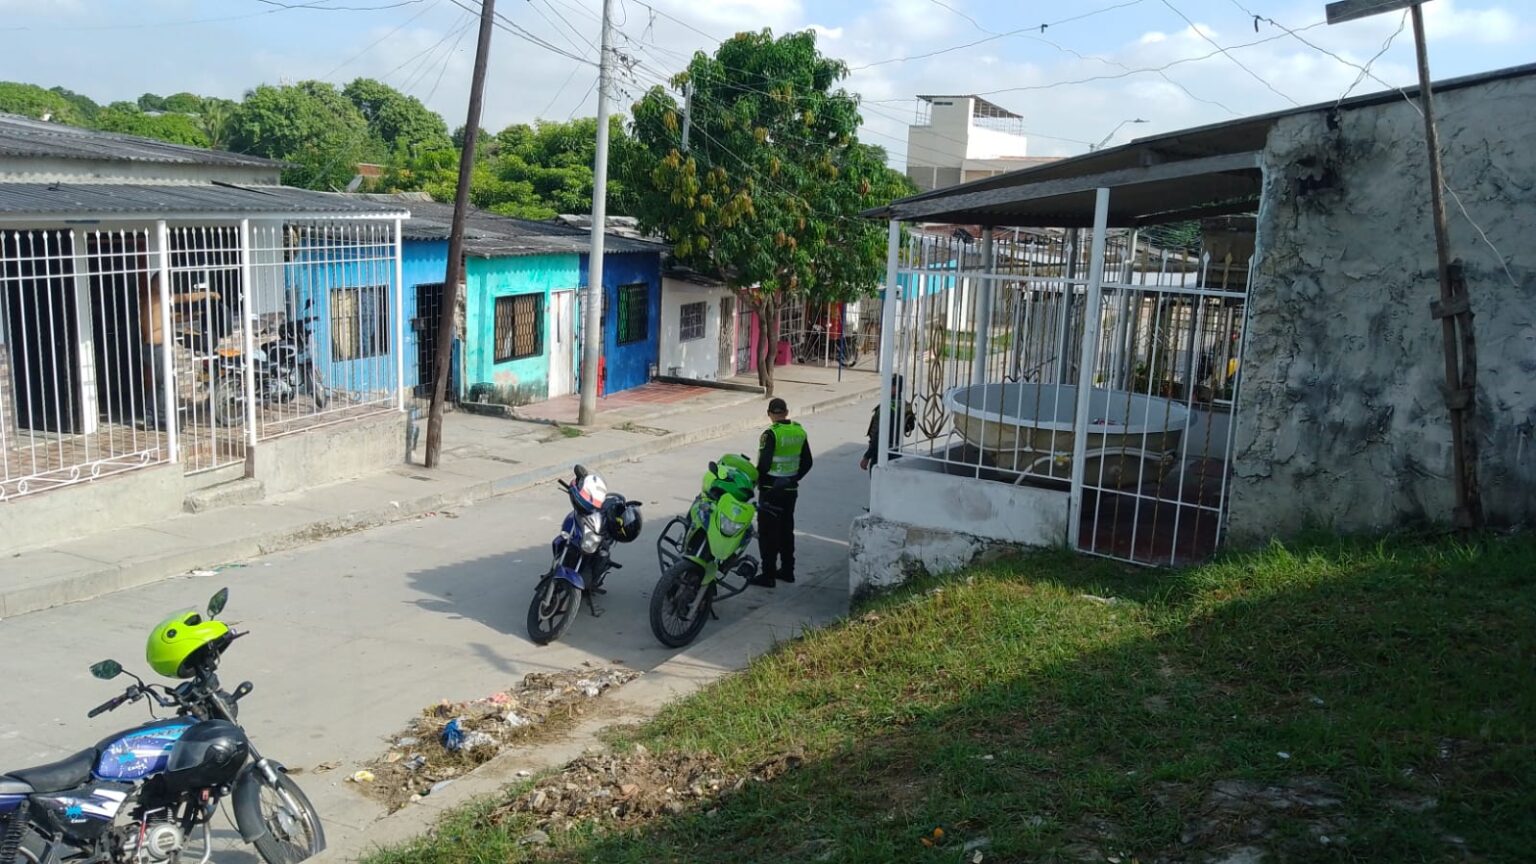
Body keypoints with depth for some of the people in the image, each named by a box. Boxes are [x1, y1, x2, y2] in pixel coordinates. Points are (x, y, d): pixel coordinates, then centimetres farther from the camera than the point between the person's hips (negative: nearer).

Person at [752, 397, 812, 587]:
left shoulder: (771, 434, -17)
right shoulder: (799, 432, 3)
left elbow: (764, 464, -22)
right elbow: (807, 463, 10)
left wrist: (755, 480, -5)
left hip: (771, 490, -6)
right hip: (791, 490, 7)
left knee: (768, 532, 1)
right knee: (786, 530, 17)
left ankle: (768, 574, 2)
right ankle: (787, 570, 25)